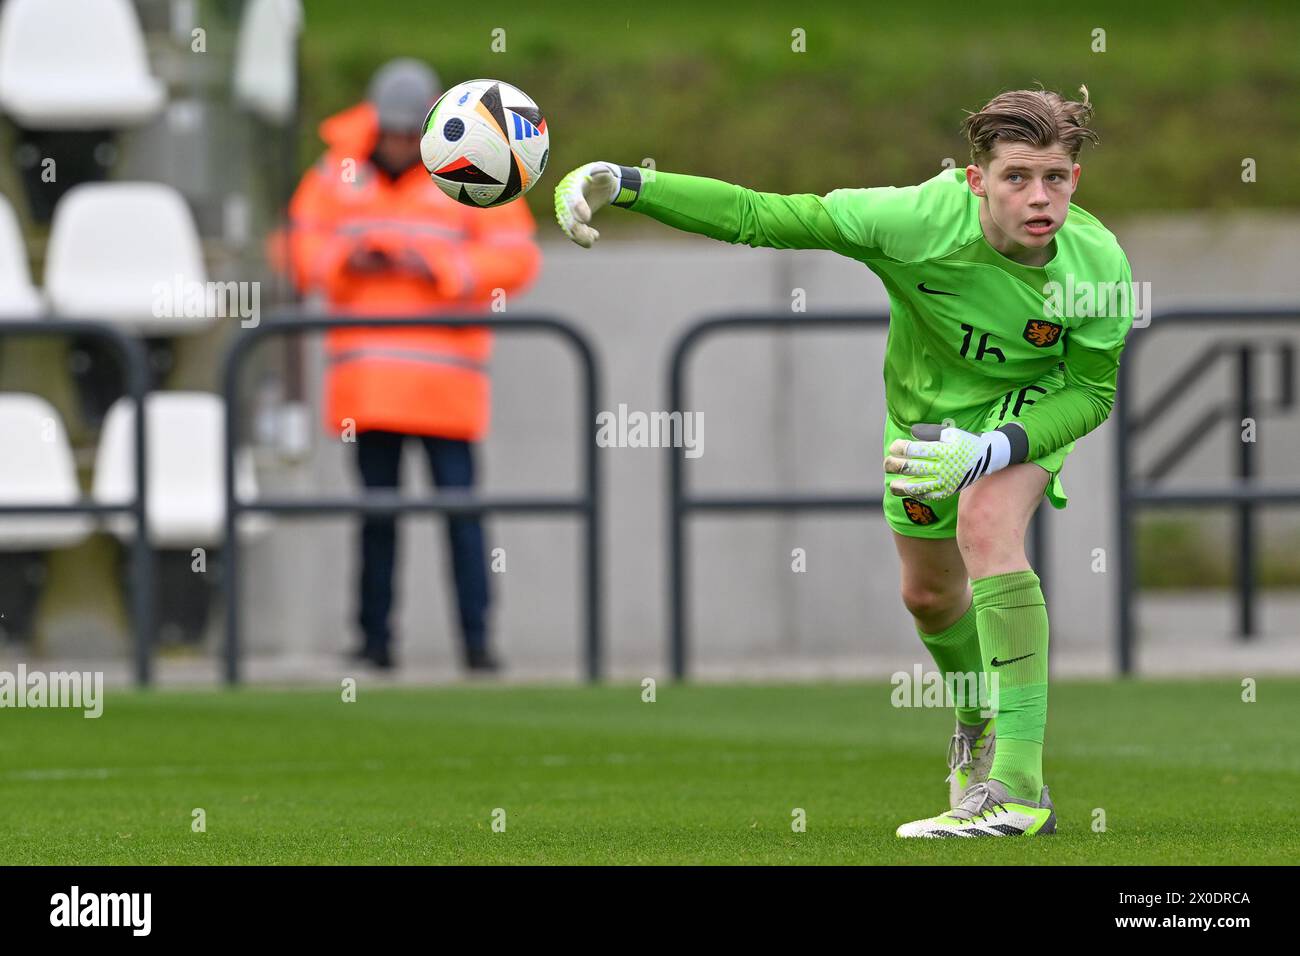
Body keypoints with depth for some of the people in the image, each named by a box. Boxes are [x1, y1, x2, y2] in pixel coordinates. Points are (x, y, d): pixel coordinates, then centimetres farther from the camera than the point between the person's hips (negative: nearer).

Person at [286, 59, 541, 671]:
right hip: (365, 378, 3)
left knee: (460, 507, -6)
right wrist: (347, 260, -5)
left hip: (446, 383, -2)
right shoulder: (338, 173, 10)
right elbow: (303, 243, 16)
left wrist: (439, 269, -14)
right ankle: (374, 638, 12)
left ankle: (476, 638, -5)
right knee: (376, 509, 6)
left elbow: (516, 257, -3)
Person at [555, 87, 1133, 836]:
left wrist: (993, 450, -38)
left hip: (1030, 406, -3)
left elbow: (1092, 388, -21)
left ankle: (1018, 789, -33)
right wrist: (625, 184, -46)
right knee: (930, 594, 19)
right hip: (924, 408, 3)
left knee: (988, 527, -32)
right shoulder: (919, 220, -37)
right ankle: (980, 719, 56)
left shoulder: (1097, 261, -34)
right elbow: (764, 217, -35)